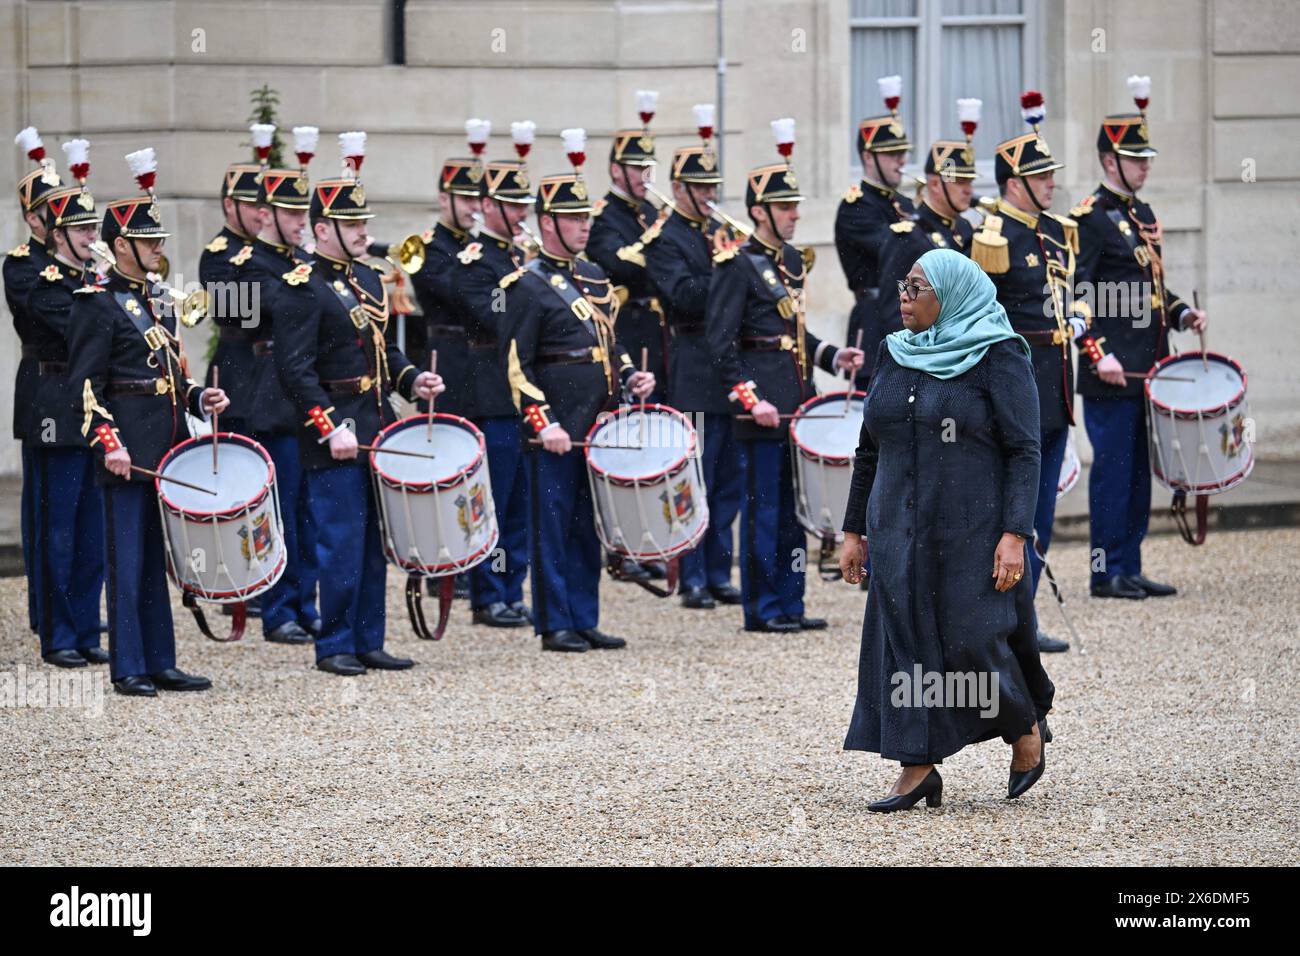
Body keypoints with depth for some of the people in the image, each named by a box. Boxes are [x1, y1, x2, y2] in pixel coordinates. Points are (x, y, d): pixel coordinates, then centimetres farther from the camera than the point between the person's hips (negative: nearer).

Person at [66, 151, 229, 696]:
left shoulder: (156, 299, 16)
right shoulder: (97, 304, -9)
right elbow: (85, 384, -13)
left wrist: (199, 399, 4)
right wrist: (108, 443, -21)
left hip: (166, 450, 8)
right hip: (127, 454, -8)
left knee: (156, 561, 11)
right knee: (127, 561, -3)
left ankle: (161, 663, 15)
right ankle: (128, 668, 1)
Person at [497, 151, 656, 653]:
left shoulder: (593, 277, 16)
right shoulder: (527, 286, -7)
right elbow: (516, 364, -11)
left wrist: (629, 376, 8)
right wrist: (543, 423, -18)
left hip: (597, 425, 7)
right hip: (555, 431, -7)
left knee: (589, 525, 11)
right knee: (553, 525, -2)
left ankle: (585, 620, 17)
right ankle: (555, 625, 3)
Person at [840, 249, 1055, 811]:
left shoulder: (998, 358, -7)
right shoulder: (895, 358, 11)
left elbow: (1024, 450, -11)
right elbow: (869, 451, 16)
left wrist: (1015, 534, -19)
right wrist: (854, 531, 13)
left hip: (972, 529, -6)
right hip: (901, 530, 6)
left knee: (970, 637, -7)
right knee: (905, 641, 0)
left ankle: (1027, 729, 19)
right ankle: (917, 771, 2)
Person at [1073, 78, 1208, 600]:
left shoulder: (1143, 215, 17)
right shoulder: (1090, 219, -10)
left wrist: (1182, 314, 8)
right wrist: (1099, 354, -22)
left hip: (1145, 371, 9)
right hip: (1111, 373, -9)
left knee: (1138, 469, 11)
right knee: (1113, 468, -4)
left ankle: (1130, 567, 16)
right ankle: (1107, 572, 1)